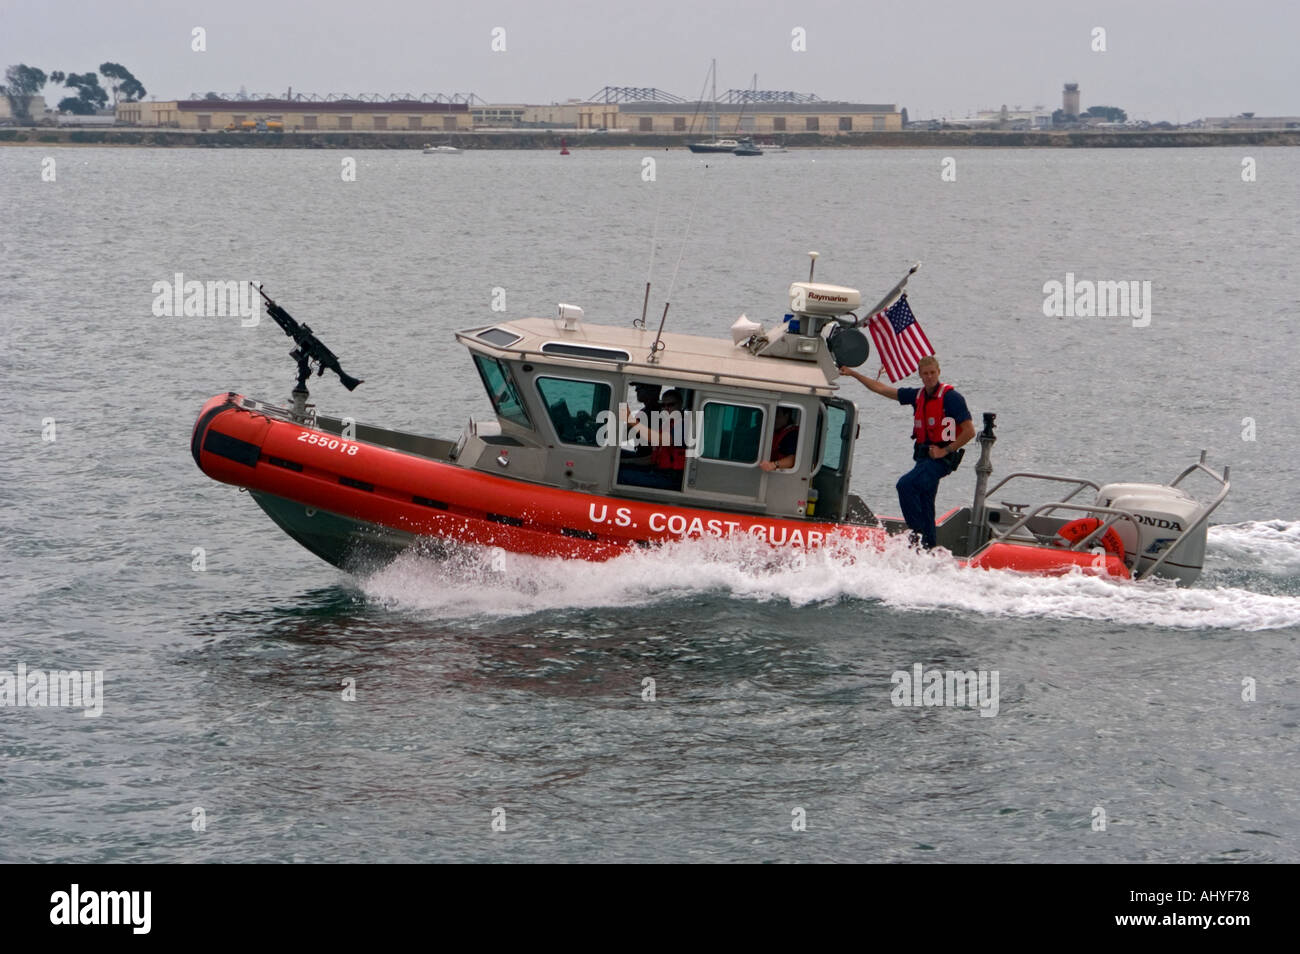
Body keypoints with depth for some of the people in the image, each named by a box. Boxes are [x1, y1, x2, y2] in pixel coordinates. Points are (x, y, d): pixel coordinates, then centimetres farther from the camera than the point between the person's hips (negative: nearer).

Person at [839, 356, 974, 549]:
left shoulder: (951, 398, -8)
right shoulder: (917, 395, 12)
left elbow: (969, 431, -11)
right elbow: (881, 389, 17)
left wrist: (944, 451, -12)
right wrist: (853, 374, 16)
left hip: (941, 459, -8)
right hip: (923, 458, 8)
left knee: (906, 485, -24)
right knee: (924, 505, 9)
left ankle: (918, 534, -21)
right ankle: (928, 546, 14)